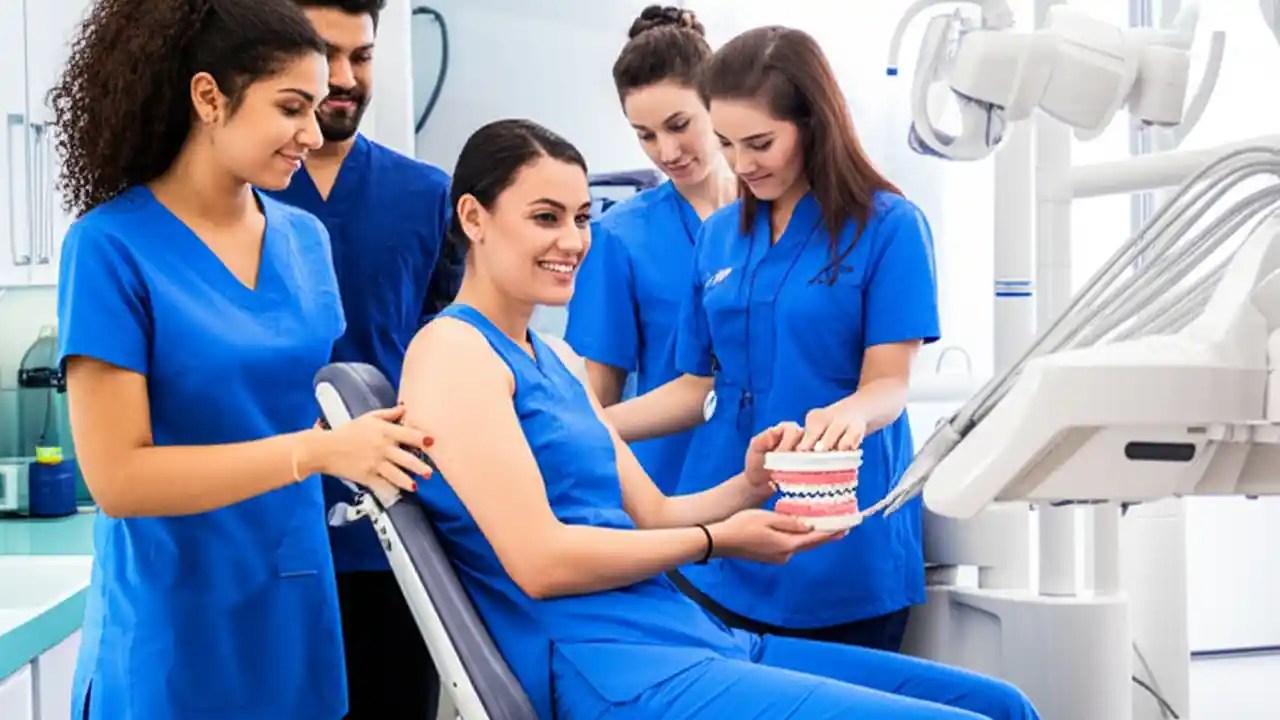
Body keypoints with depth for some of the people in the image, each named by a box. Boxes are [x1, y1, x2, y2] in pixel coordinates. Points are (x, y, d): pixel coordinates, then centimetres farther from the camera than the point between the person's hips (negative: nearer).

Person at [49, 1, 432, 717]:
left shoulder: (304, 238, 4)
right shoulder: (112, 246, -14)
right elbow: (117, 476, -18)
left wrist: (371, 434, -3)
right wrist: (317, 451, -24)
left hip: (299, 616, 5)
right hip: (176, 634, -5)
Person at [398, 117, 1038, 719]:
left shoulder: (547, 358, 20)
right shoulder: (452, 350, -7)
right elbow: (537, 560, -16)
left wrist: (750, 487, 1)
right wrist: (717, 540, -7)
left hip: (692, 641, 9)